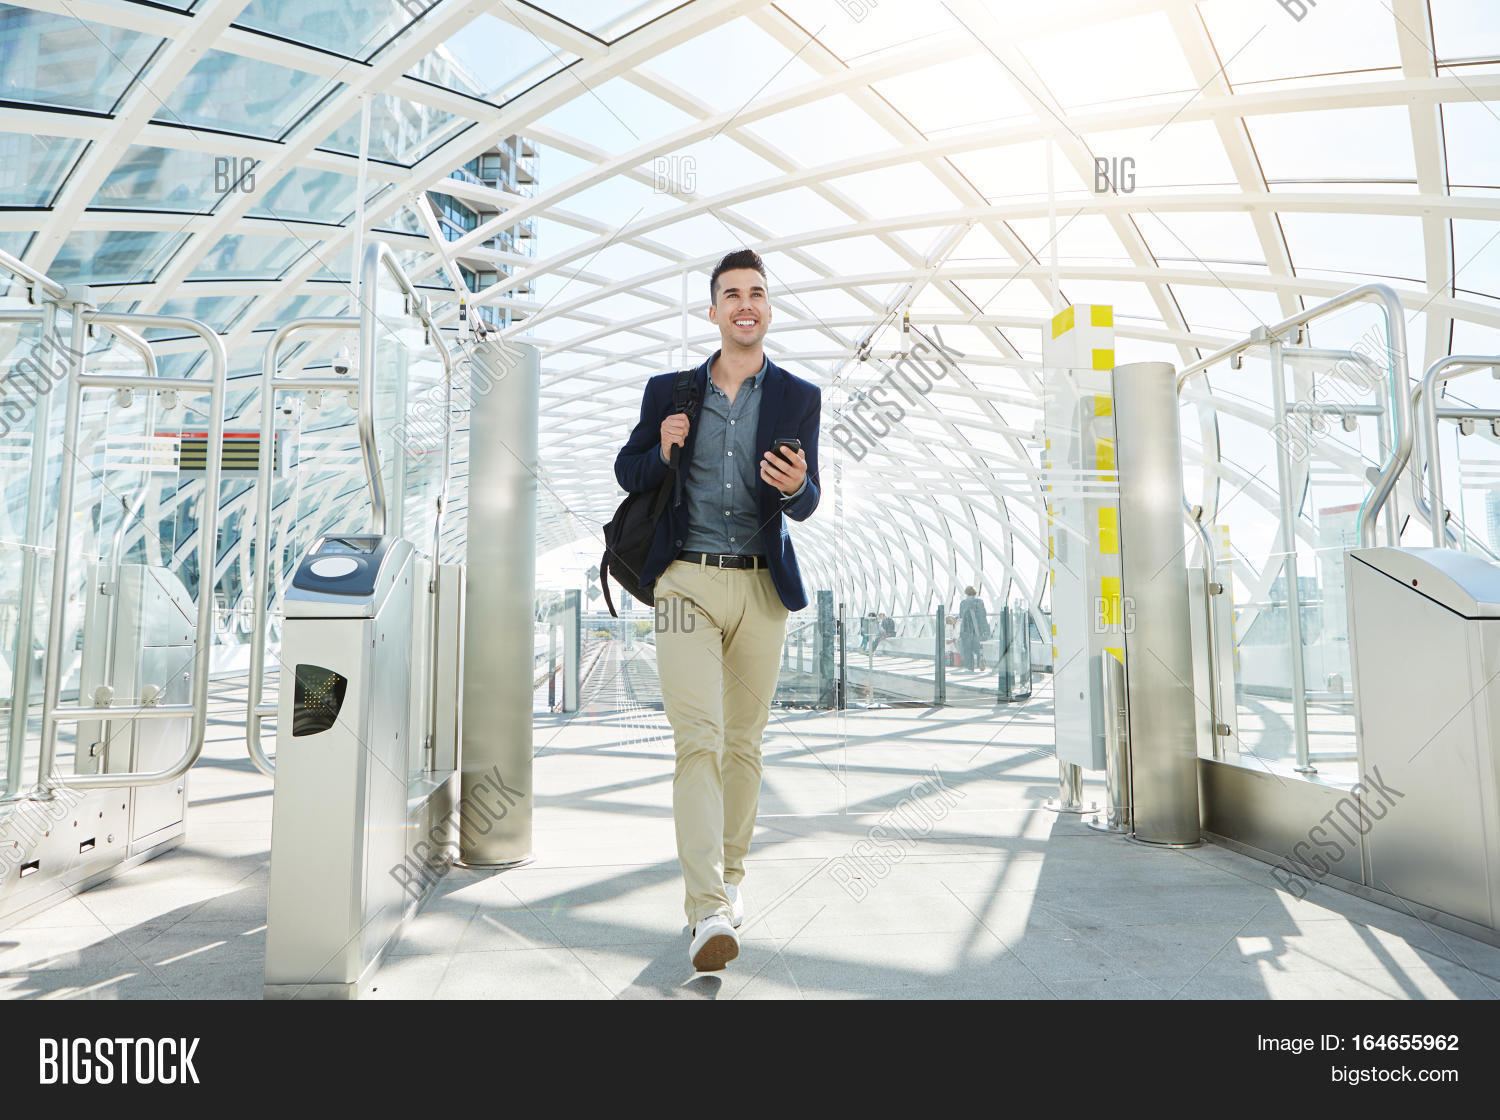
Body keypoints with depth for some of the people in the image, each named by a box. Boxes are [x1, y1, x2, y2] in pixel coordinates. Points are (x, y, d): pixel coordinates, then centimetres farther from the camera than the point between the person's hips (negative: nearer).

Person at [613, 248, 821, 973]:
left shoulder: (799, 398, 6)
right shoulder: (667, 391, 8)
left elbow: (805, 506, -1)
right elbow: (627, 471, 13)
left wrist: (795, 486, -25)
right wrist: (662, 451, -9)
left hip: (762, 587, 1)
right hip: (687, 584, -1)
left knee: (744, 741, 10)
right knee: (698, 740, -11)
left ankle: (729, 875, 29)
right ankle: (708, 912, -10)